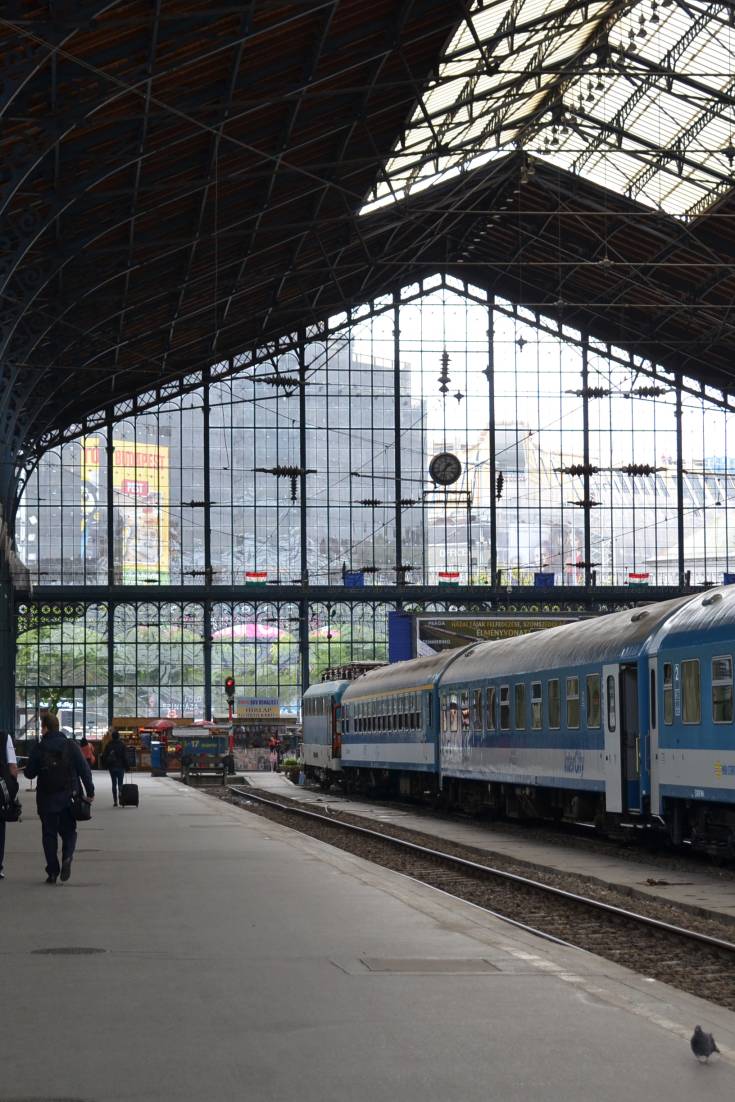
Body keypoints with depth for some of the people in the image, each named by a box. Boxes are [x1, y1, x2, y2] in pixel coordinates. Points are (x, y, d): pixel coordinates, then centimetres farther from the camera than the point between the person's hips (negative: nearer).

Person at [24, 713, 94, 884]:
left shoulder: (38, 748, -6)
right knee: (68, 830, 13)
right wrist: (90, 791, 3)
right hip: (68, 796, 1)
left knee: (49, 833, 7)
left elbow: (29, 773, 0)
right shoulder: (71, 746, -2)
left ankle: (52, 871, 2)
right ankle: (67, 857, -15)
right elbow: (84, 770, -4)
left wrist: (25, 769, 23)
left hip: (47, 799, -1)